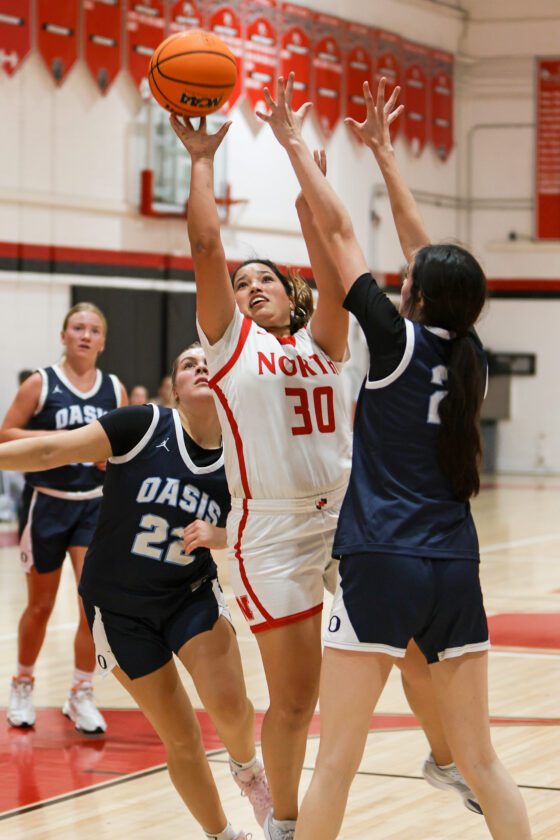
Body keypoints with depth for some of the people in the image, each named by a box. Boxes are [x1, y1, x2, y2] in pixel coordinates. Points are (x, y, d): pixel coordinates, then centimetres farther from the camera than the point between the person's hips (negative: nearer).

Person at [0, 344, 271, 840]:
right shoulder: (144, 426, -17)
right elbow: (53, 451, -20)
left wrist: (215, 535, -16)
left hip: (192, 595, 2)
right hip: (119, 607, -2)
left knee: (229, 706, -20)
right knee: (181, 739, 1)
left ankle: (247, 769, 15)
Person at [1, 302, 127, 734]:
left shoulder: (115, 390, 4)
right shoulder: (41, 384, -5)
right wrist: (53, 438, -18)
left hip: (95, 504, 2)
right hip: (47, 502, -2)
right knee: (41, 605, 9)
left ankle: (81, 695, 3)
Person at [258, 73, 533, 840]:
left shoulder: (400, 341, -5)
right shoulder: (471, 357, 8)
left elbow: (337, 230, 1)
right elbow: (422, 244, 19)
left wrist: (295, 143, 11)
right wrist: (384, 153, 28)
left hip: (382, 566, -6)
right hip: (456, 569, 6)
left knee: (336, 761, -3)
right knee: (480, 759, 10)